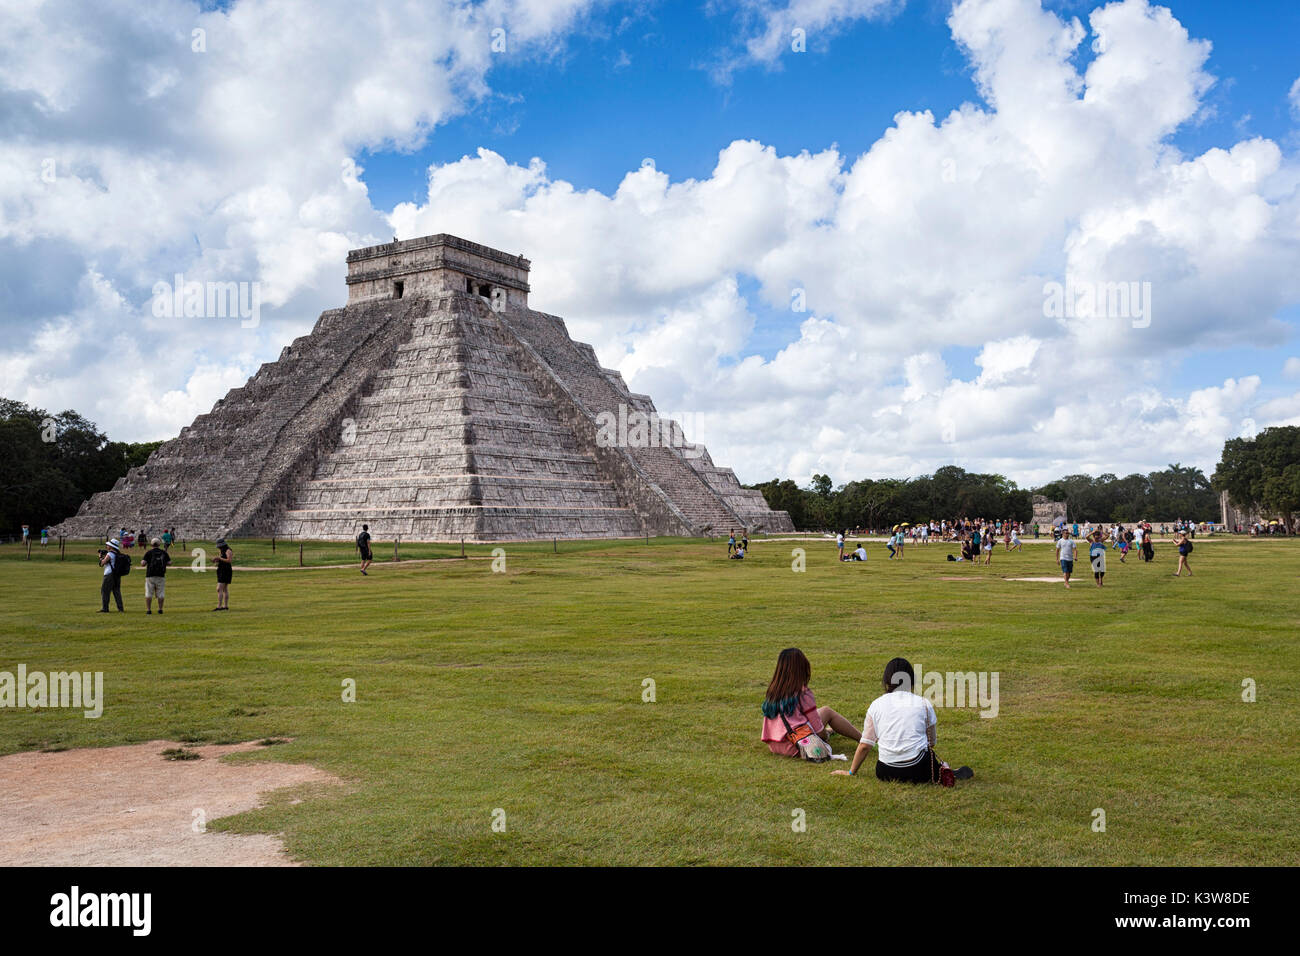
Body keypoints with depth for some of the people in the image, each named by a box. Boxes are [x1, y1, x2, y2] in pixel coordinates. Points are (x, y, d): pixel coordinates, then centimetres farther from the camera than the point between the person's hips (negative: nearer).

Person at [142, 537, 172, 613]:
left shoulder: (148, 552, -1)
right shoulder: (163, 552, 5)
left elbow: (143, 563, -9)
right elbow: (169, 563, 3)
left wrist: (142, 560, 13)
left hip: (150, 576, -2)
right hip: (160, 576, 2)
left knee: (148, 594, 2)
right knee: (160, 594, 7)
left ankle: (148, 610, -2)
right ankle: (160, 609, 7)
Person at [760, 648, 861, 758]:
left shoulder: (772, 692, 3)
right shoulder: (803, 694, -14)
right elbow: (819, 731, -9)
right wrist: (826, 735, 15)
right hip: (794, 749, -6)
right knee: (827, 711, 10)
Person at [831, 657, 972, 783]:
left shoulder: (876, 705, 7)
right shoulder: (924, 703, 6)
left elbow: (864, 746, 10)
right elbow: (931, 742, 15)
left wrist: (851, 772, 23)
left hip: (885, 773, 1)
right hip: (917, 770, -1)